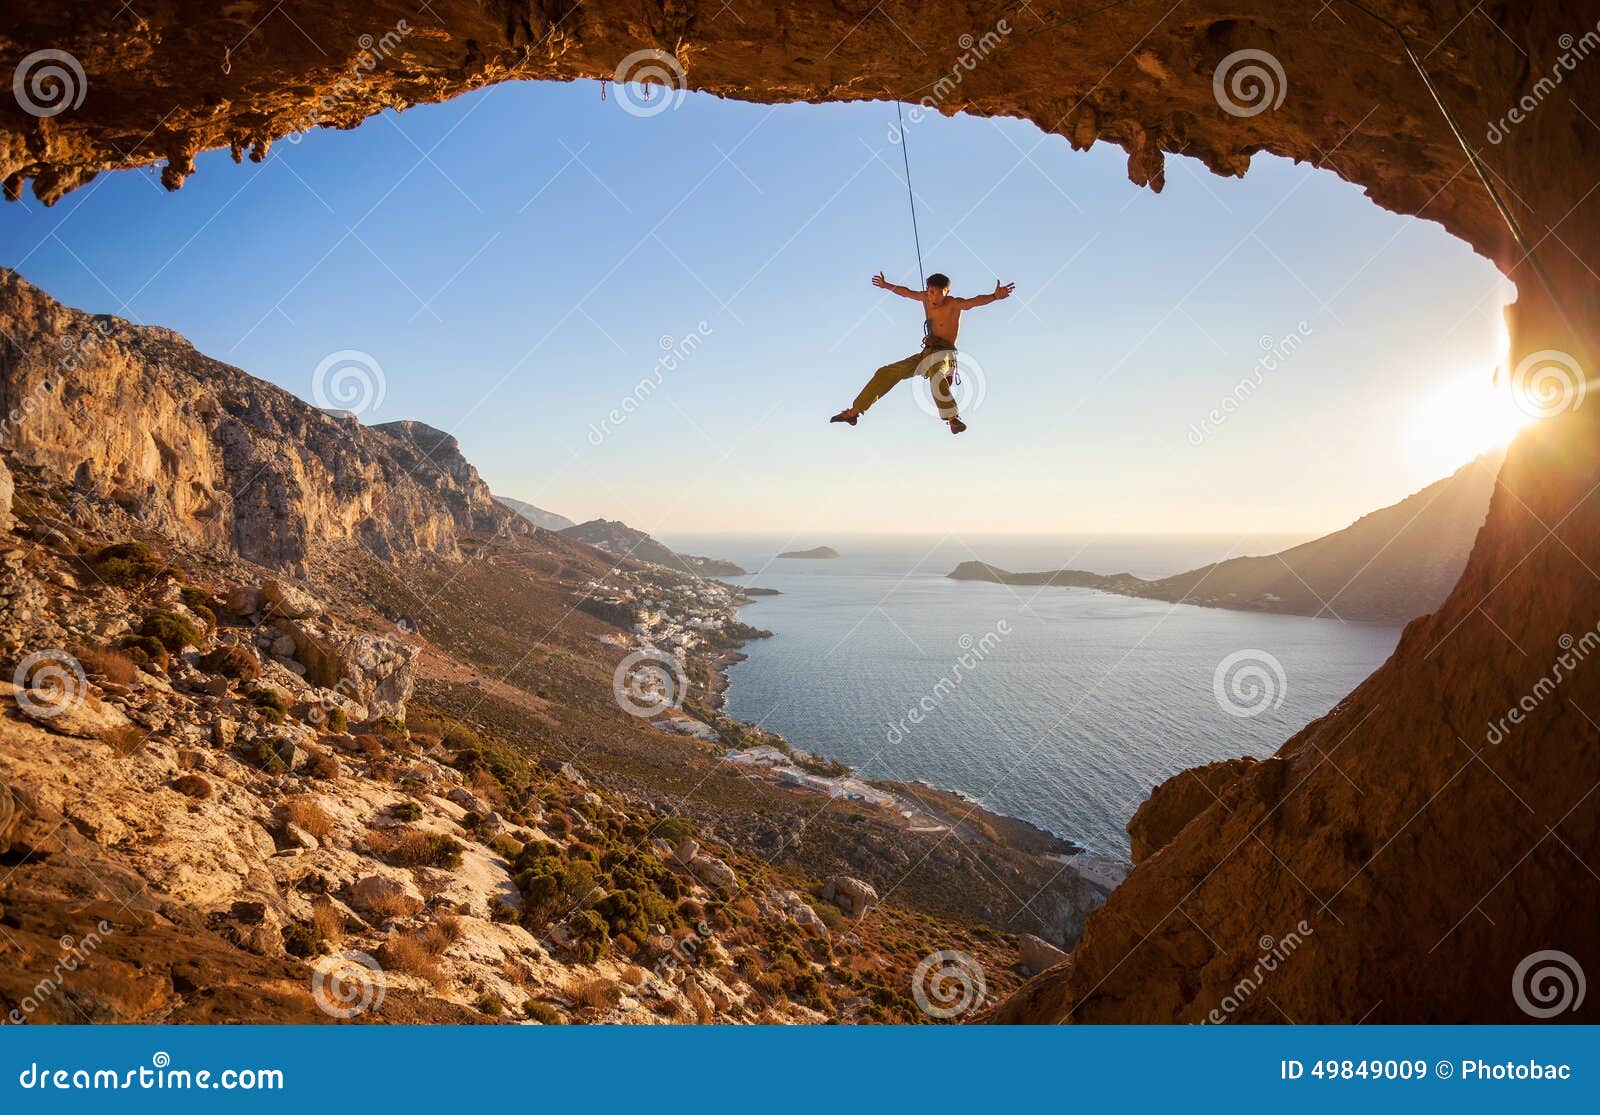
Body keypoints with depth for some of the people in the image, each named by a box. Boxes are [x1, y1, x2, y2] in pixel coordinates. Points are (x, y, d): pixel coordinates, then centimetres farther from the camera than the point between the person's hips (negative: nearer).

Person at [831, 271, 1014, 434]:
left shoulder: (954, 304, -12)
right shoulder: (926, 298, 8)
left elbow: (975, 301, -31)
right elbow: (907, 292, 28)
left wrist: (995, 296, -50)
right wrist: (887, 286, 43)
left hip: (944, 354, -8)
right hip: (926, 353, 8)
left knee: (936, 379, -43)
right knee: (886, 373, 8)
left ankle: (953, 418, -44)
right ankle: (854, 412, 14)